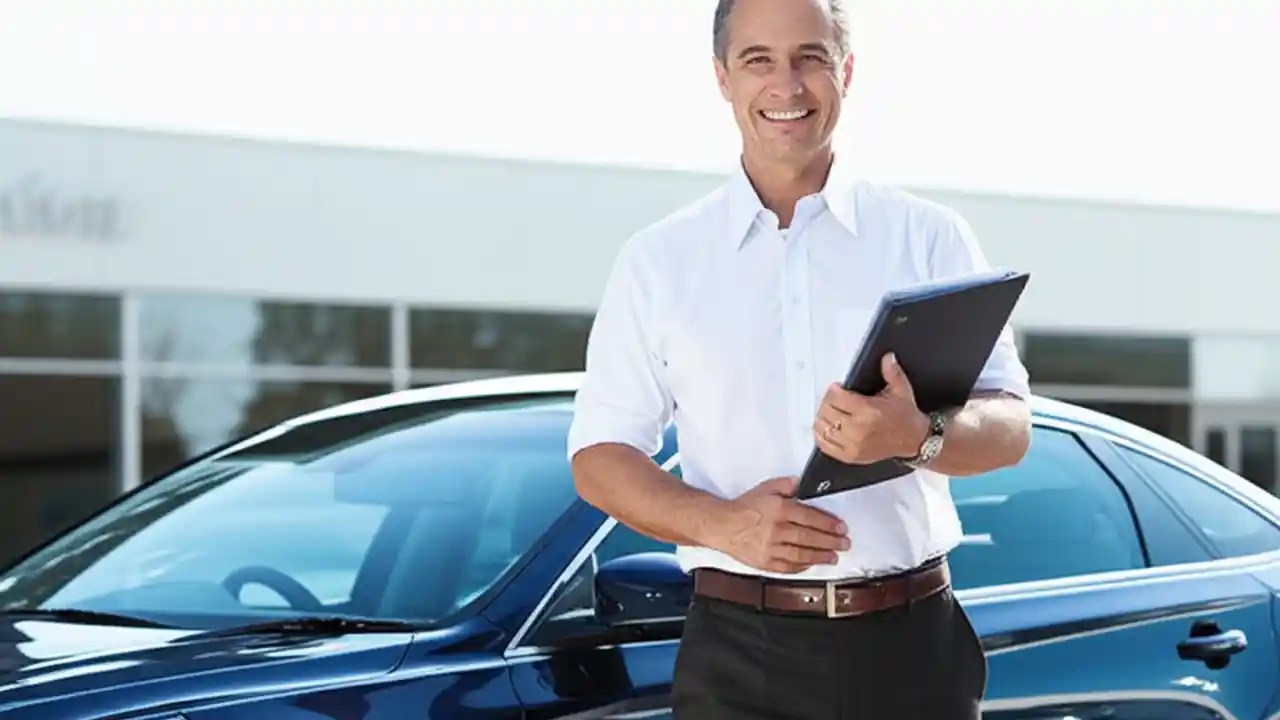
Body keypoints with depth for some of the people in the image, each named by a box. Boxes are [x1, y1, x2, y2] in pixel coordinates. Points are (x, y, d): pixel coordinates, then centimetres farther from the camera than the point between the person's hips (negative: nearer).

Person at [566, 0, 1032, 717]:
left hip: (913, 639, 0)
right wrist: (720, 522, -13)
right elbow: (599, 456, 6)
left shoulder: (929, 237, 5)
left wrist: (917, 436, -21)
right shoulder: (659, 260, 7)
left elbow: (1010, 428, 1)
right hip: (738, 651, 0)